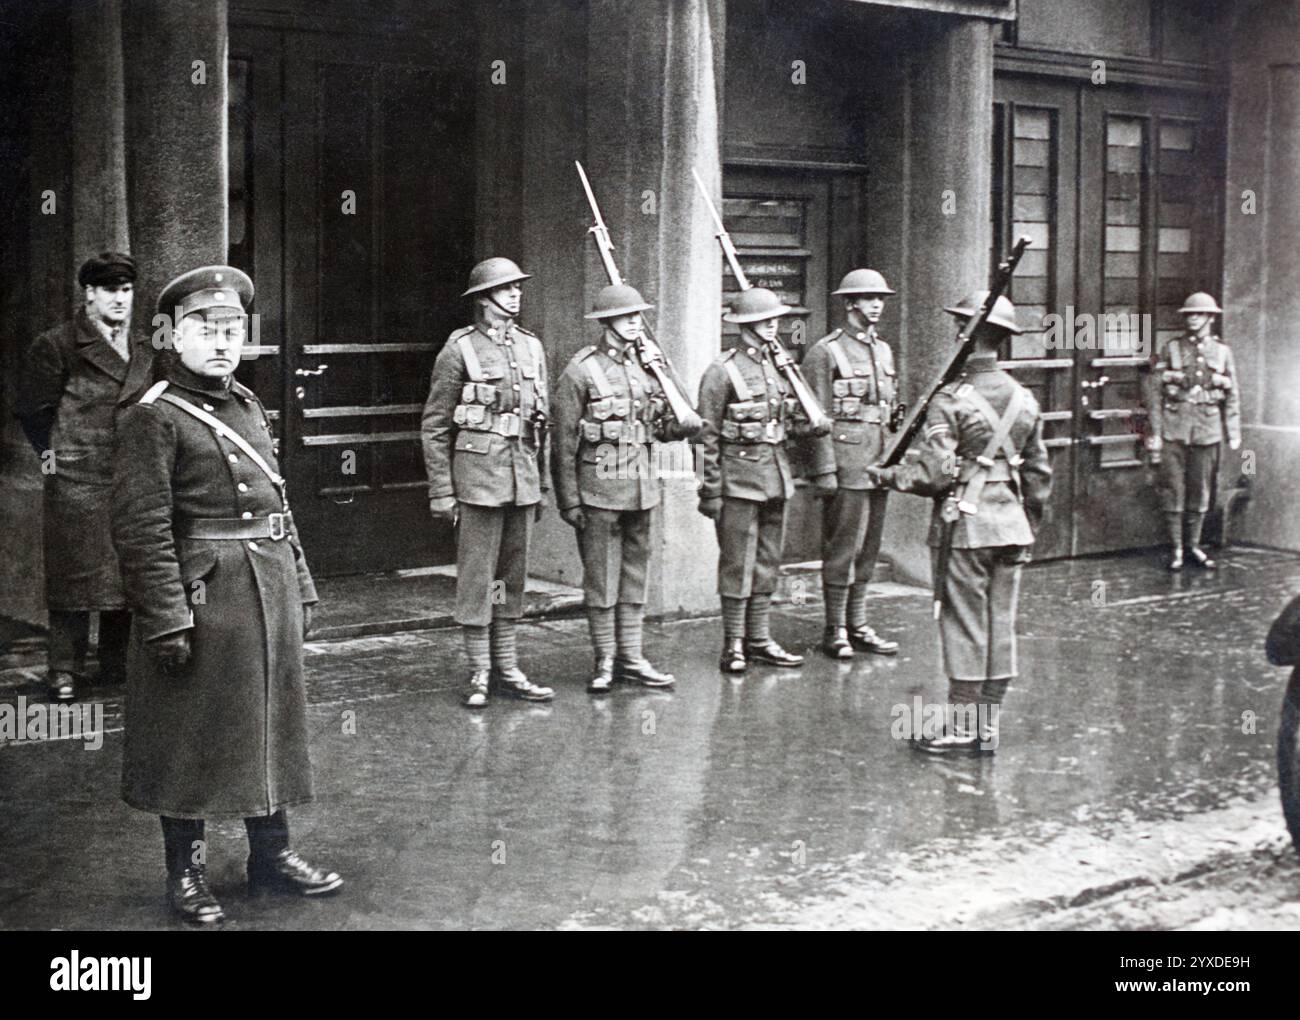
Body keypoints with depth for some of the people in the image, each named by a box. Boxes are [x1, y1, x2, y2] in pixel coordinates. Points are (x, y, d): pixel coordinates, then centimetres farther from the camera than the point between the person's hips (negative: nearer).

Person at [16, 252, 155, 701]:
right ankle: (65, 670, 7)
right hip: (77, 483, -5)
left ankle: (117, 663, 19)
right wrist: (52, 454, -1)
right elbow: (33, 409, 0)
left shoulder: (144, 348, 12)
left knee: (128, 575, 8)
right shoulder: (57, 345, -4)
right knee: (75, 575, -1)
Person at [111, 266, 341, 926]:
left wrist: (299, 589, 14)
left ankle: (271, 854, 28)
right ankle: (185, 870, 17)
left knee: (269, 725, 15)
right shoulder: (153, 418, -9)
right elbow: (141, 529, -15)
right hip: (203, 598, -7)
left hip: (268, 596, 7)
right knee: (190, 740, 4)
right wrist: (168, 619, -19)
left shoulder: (249, 407, 13)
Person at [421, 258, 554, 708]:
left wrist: (541, 483, 15)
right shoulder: (460, 348, -4)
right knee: (476, 577, 0)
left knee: (513, 577, 10)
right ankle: (479, 674, 8)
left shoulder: (531, 346, 12)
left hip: (522, 478, 6)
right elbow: (434, 425, -4)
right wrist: (441, 492, -8)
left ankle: (506, 669, 19)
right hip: (478, 475, -5)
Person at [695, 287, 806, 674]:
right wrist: (710, 490, -13)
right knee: (738, 564, -2)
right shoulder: (723, 371, -9)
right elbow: (707, 435, -10)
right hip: (739, 478, -7)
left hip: (775, 477, 7)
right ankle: (733, 646, 5)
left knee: (768, 562, 11)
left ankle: (760, 640, 19)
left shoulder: (778, 366, 13)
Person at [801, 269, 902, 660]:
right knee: (843, 549, -5)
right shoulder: (825, 352, -6)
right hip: (846, 461, -7)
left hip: (878, 462, 7)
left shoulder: (883, 350, 17)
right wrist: (824, 470, -15)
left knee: (868, 549, 10)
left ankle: (858, 626, 18)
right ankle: (835, 632, 3)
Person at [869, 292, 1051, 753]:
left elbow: (932, 473, -18)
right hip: (1011, 525, 6)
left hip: (965, 525, -6)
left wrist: (887, 475, -2)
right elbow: (1039, 474, 12)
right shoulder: (1024, 399, 7)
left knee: (965, 625, 0)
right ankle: (988, 727, 16)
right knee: (1000, 625, 9)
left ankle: (961, 727, 6)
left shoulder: (951, 400, -13)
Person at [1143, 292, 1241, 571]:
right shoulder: (1171, 349, 1)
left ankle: (1194, 546, 19)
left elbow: (1232, 397, 10)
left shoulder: (1222, 352, 7)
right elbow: (1154, 391, -1)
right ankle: (1175, 549, 7)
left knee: (1201, 491, 8)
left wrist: (1234, 434, 6)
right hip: (1174, 428, -2)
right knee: (1174, 490, -1)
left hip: (1207, 429, 2)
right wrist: (1154, 433, -6)